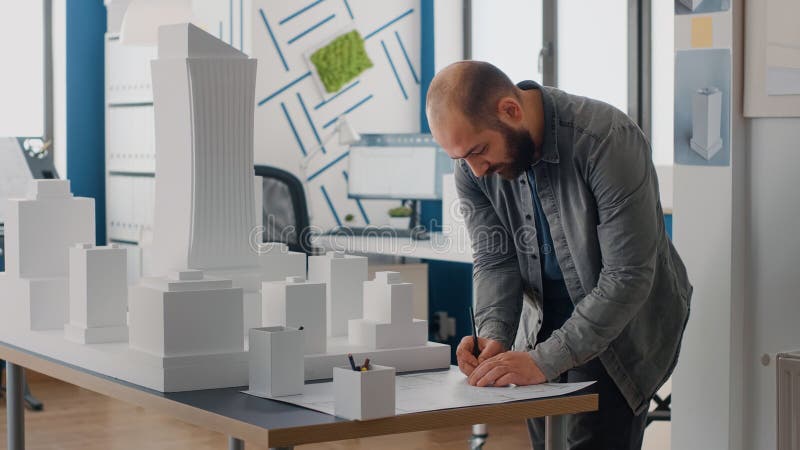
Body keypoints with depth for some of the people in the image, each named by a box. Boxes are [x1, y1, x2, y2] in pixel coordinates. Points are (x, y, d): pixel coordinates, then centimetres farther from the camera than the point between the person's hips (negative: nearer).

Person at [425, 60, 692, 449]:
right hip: (545, 320, 6)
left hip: (623, 325, -5)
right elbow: (494, 260, -6)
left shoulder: (608, 141, -30)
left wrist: (545, 360, -33)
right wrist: (494, 337, -25)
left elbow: (628, 278, -30)